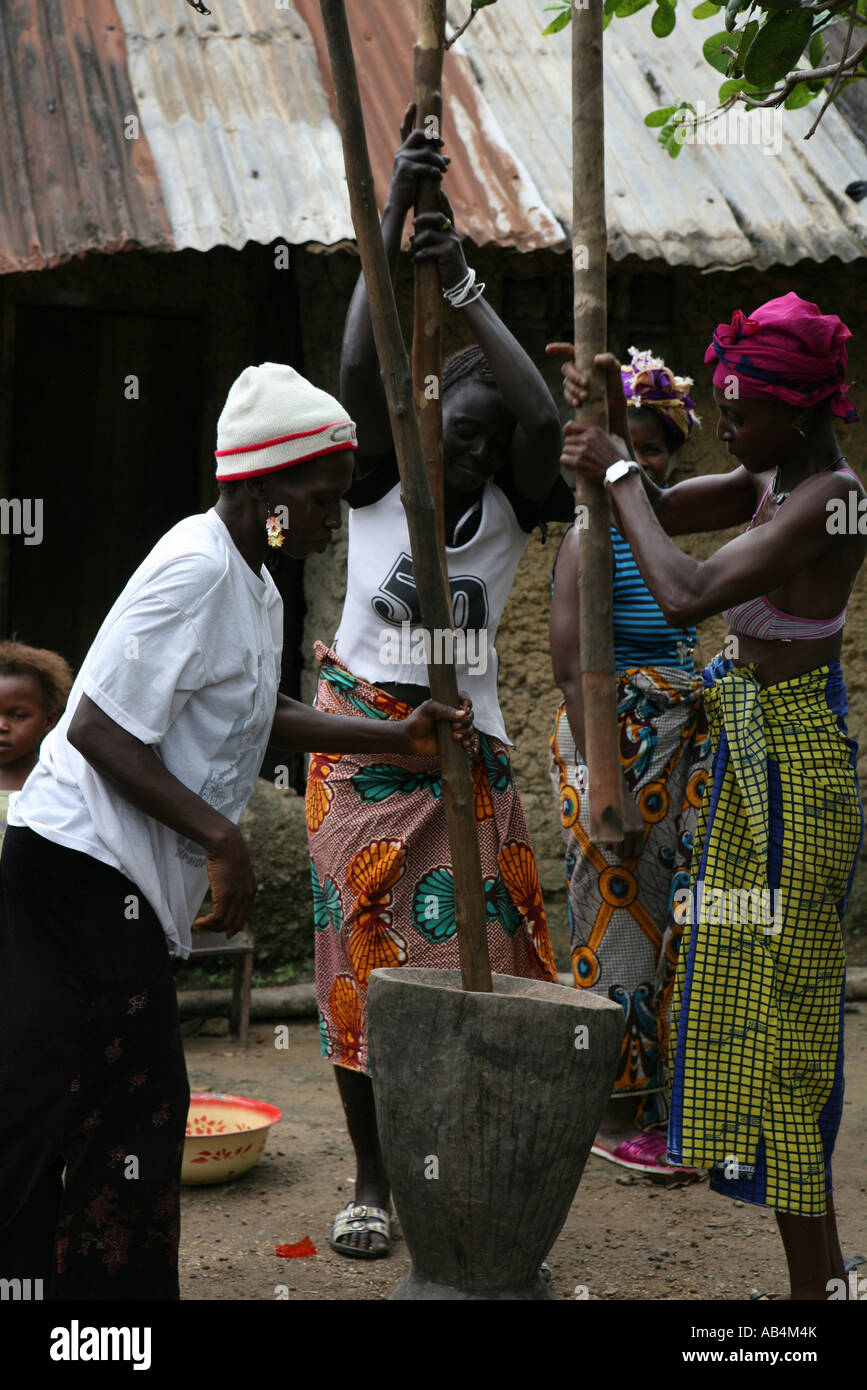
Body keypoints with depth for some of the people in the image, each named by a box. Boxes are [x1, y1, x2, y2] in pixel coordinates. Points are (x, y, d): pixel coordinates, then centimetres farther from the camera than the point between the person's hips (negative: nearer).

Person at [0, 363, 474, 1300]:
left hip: (112, 879, 10)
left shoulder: (255, 587, 14)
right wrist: (221, 836, -23)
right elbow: (97, 729, -22)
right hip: (87, 866, -10)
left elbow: (256, 717, 28)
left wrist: (397, 739, 22)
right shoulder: (196, 570, -18)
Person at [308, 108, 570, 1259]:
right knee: (359, 945, 2)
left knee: (473, 942, -3)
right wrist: (391, 220, -26)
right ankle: (370, 1178, 12)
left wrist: (465, 285, -23)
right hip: (360, 734, -1)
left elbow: (544, 420, -20)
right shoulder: (379, 480, -3)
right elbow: (359, 368, -17)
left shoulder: (513, 507, -1)